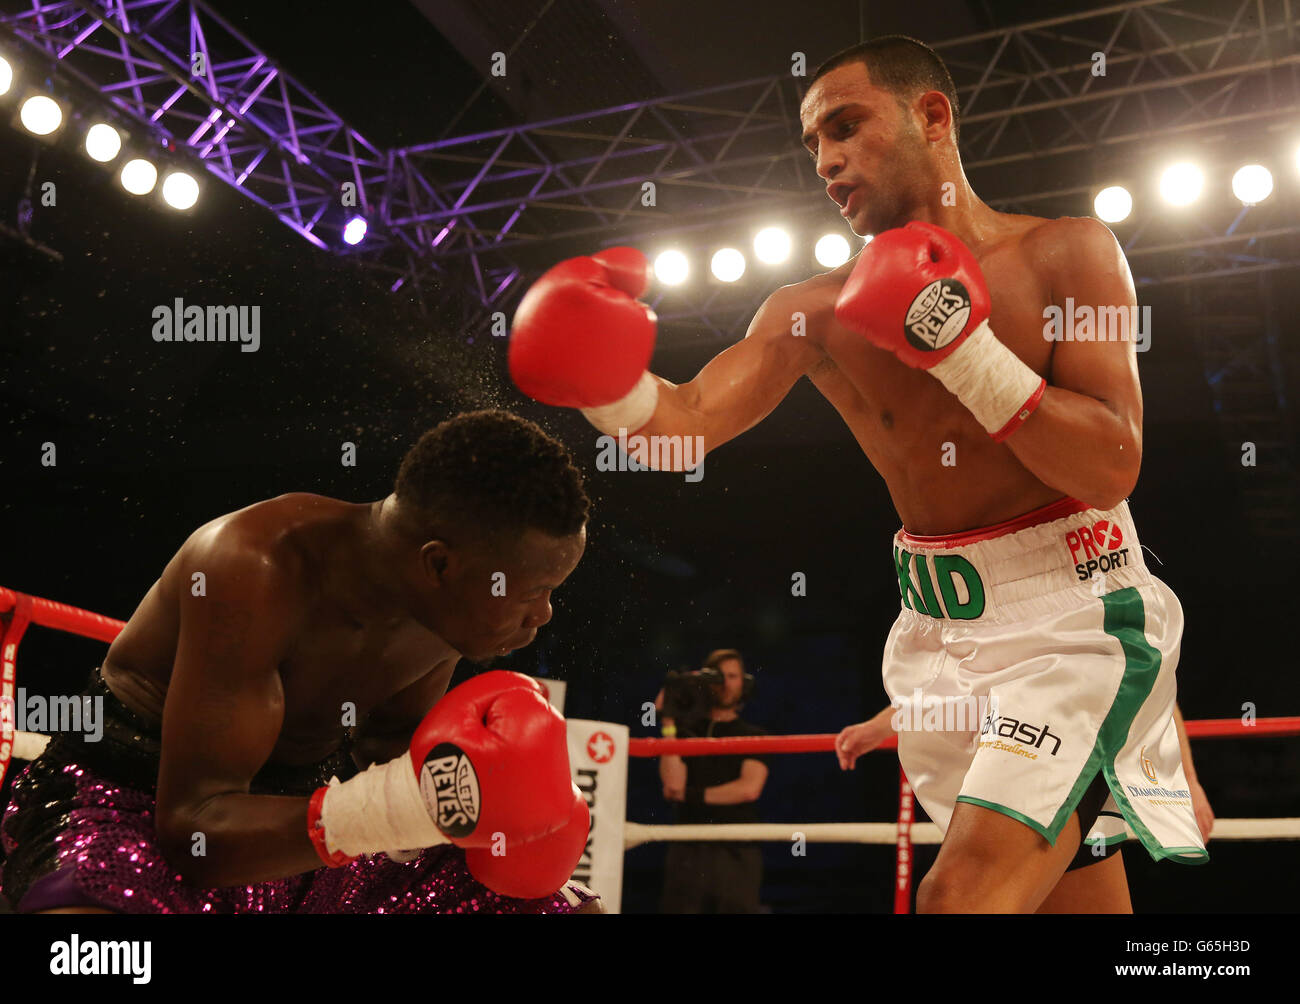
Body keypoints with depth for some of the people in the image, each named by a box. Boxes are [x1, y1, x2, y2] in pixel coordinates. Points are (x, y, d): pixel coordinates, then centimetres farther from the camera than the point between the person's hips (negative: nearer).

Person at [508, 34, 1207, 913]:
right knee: (1077, 897, 12)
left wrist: (963, 349, -22)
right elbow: (683, 426, -11)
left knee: (961, 898, -19)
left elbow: (1111, 469, -13)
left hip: (1071, 615, -4)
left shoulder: (1066, 255, -5)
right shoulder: (820, 311, 3)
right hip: (940, 633, 4)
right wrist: (610, 386, -32)